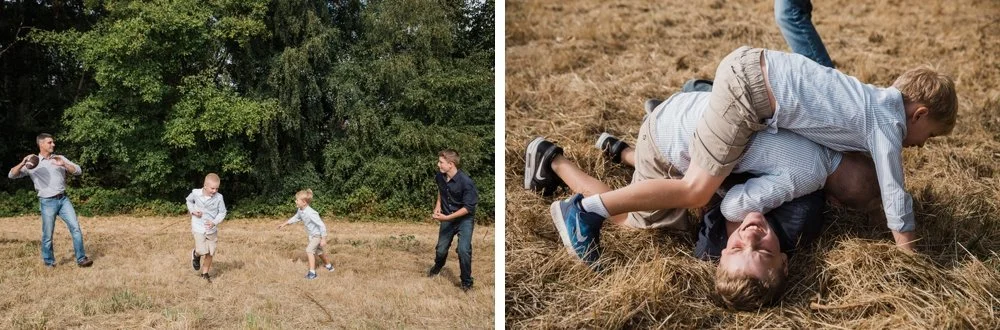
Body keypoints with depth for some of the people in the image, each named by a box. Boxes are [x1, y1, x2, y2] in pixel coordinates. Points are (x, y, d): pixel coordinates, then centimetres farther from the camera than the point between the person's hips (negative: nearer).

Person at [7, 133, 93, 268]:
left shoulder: (60, 158, 10)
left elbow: (78, 171, 2)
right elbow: (11, 175, -2)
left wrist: (63, 164, -16)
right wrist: (22, 163, -19)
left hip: (63, 199, 2)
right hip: (47, 202, -2)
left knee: (75, 227, -6)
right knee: (47, 235, 1)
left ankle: (81, 259, -1)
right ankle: (49, 262, 17)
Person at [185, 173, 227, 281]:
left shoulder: (219, 197, -14)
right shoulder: (196, 193, -11)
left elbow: (222, 212, -5)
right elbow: (188, 200, 11)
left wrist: (214, 222, -21)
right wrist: (192, 210, -7)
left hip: (212, 229, 2)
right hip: (198, 228, -1)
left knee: (210, 253, 10)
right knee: (202, 251, -13)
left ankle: (205, 273, 31)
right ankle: (196, 254, 25)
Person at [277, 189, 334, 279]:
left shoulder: (311, 213, -34)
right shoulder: (300, 211, -8)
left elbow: (322, 225, -31)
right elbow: (295, 218, 16)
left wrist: (323, 239, -28)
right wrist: (285, 223, 14)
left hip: (317, 235, -9)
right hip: (311, 235, 9)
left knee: (309, 250, -20)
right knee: (318, 252, 23)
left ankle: (312, 272, -16)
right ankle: (329, 266, 45)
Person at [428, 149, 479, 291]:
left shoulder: (465, 181, -28)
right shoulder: (440, 177, -10)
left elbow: (468, 207, -24)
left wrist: (447, 217, -26)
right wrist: (438, 205, 1)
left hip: (464, 219, -5)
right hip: (447, 218, 5)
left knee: (463, 250, -19)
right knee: (441, 249, 15)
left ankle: (467, 282, 1)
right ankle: (437, 266, 50)